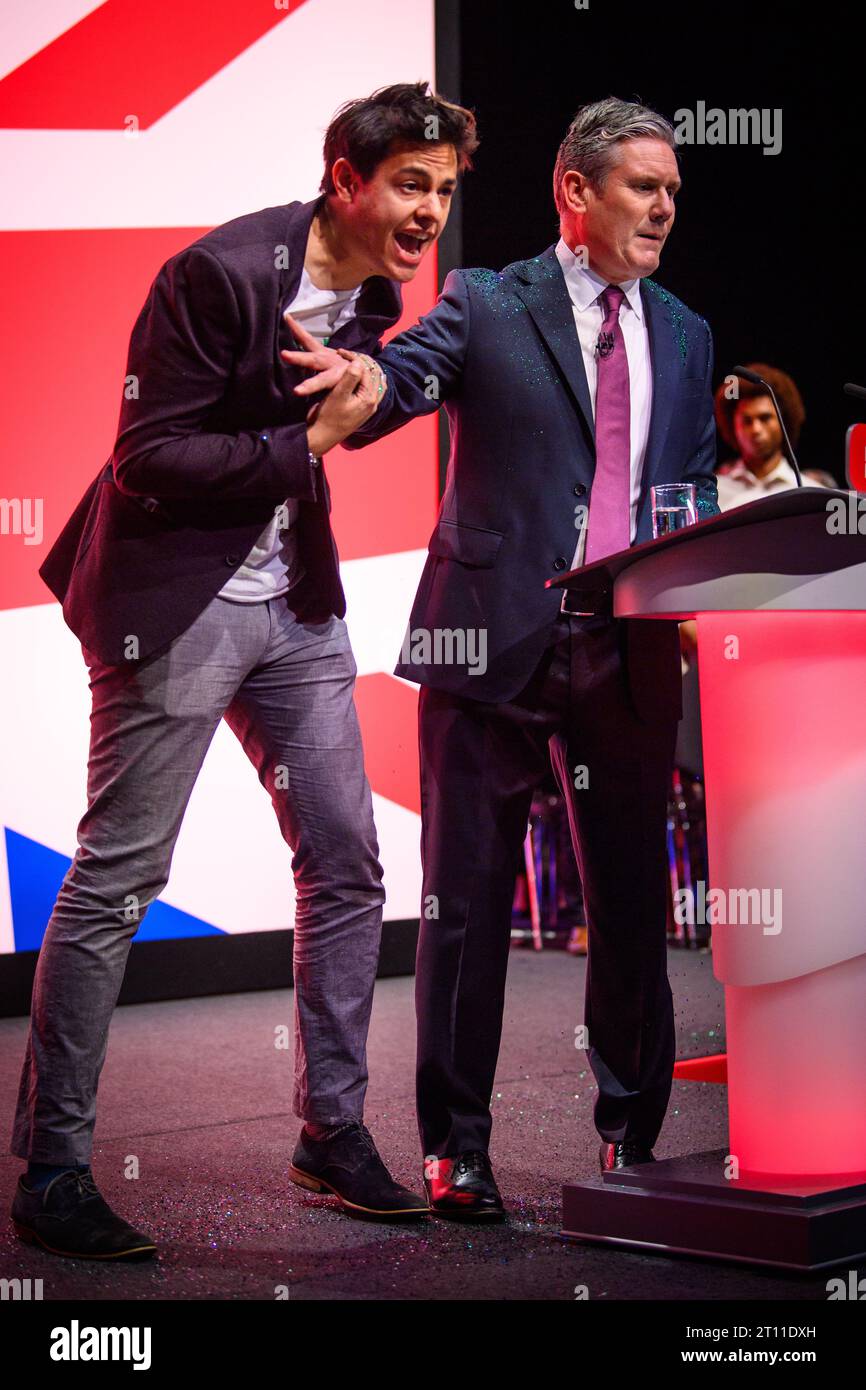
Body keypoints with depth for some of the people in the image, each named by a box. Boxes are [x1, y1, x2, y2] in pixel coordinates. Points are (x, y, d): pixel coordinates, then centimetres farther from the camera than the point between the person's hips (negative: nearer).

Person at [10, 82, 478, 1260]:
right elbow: (148, 460, -21)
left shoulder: (374, 292, 7)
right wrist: (311, 439, -19)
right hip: (175, 603, -8)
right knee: (117, 879, -4)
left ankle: (333, 1131, 21)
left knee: (348, 863, 8)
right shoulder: (220, 275, -19)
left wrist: (360, 392, 4)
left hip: (293, 606, 8)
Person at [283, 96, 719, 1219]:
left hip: (631, 653, 4)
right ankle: (456, 1150, 10)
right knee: (467, 900, 1)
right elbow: (393, 387, -12)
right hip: (498, 641, -4)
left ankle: (631, 1140, 22)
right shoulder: (485, 307, 3)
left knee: (633, 903, 8)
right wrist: (354, 380, -36)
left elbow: (699, 494, 18)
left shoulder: (684, 337, 16)